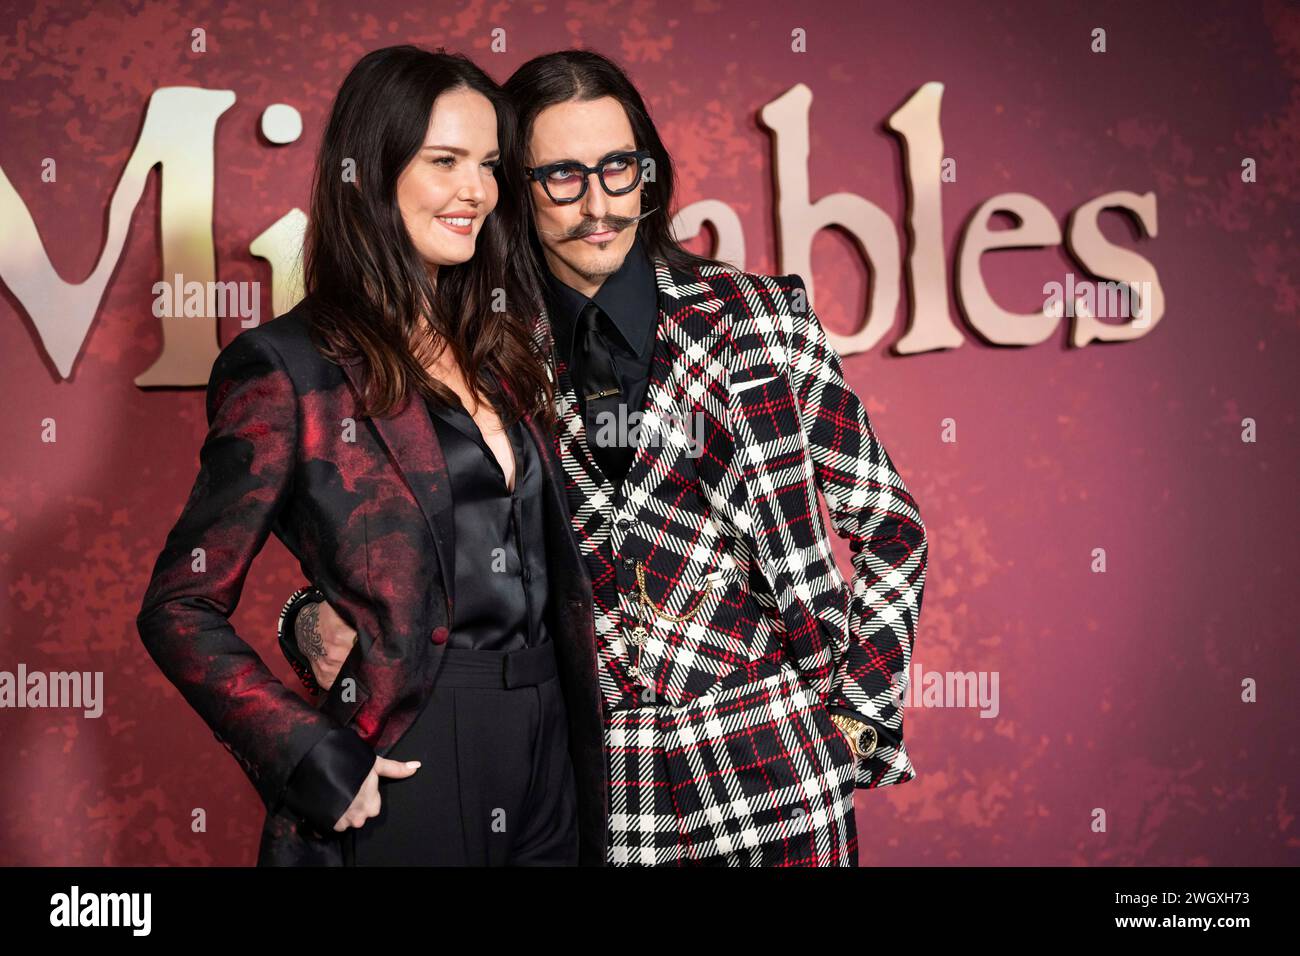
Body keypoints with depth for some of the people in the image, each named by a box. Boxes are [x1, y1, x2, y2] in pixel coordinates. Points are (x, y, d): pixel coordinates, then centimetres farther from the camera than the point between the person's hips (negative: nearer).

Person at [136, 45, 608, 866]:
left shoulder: (495, 350, 8)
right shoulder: (291, 367, -10)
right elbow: (182, 609, -8)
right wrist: (313, 763, -16)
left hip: (549, 768, 6)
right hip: (401, 780, -5)